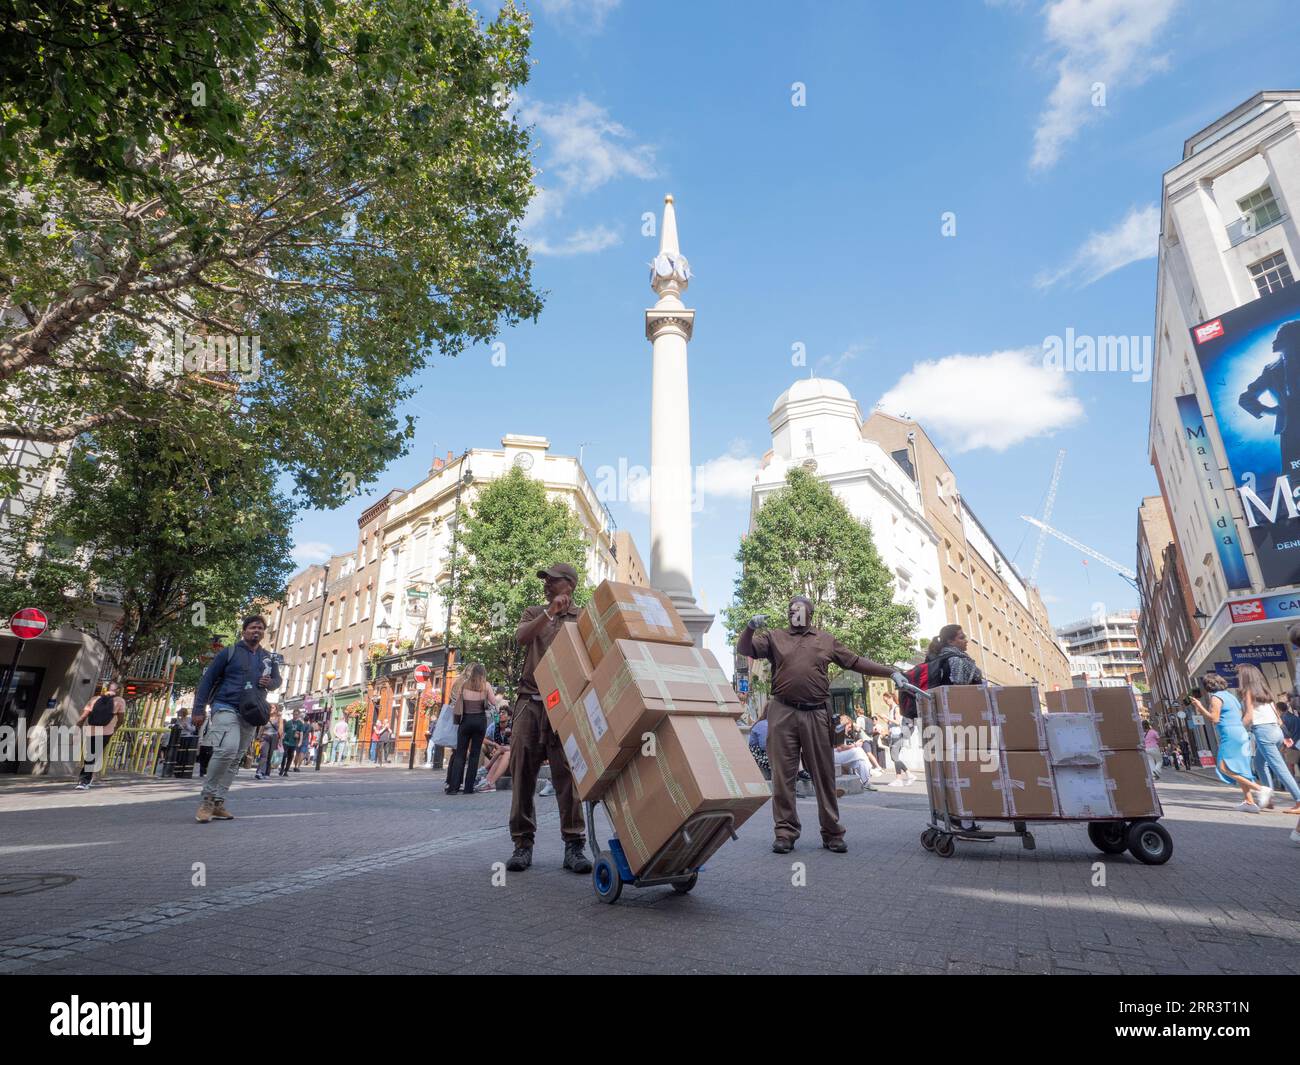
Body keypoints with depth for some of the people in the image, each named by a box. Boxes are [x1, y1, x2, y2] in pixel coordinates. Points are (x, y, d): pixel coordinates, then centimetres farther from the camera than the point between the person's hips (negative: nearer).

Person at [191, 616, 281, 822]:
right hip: (226, 708, -5)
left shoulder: (269, 658, 12)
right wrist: (198, 709, -7)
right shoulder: (229, 652, 0)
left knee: (235, 760, 7)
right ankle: (207, 799, -10)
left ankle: (218, 803, 15)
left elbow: (277, 680, 22)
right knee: (227, 749, -24)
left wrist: (270, 683, -3)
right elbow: (208, 679, 0)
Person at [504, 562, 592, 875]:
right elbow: (521, 638, -6)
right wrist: (550, 612, -17)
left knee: (567, 773, -6)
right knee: (523, 773, 1)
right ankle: (523, 843, 10)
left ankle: (573, 845, 0)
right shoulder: (534, 614, 15)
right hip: (530, 702, 2)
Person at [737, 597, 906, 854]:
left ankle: (832, 833, 16)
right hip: (782, 714, -1)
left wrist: (890, 671, 14)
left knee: (824, 775, 5)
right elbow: (745, 649, 5)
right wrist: (750, 628, -13)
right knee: (783, 775, 0)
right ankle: (784, 833, 8)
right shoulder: (774, 637, 13)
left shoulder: (827, 641, 17)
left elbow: (856, 662, 19)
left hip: (816, 715, 1)